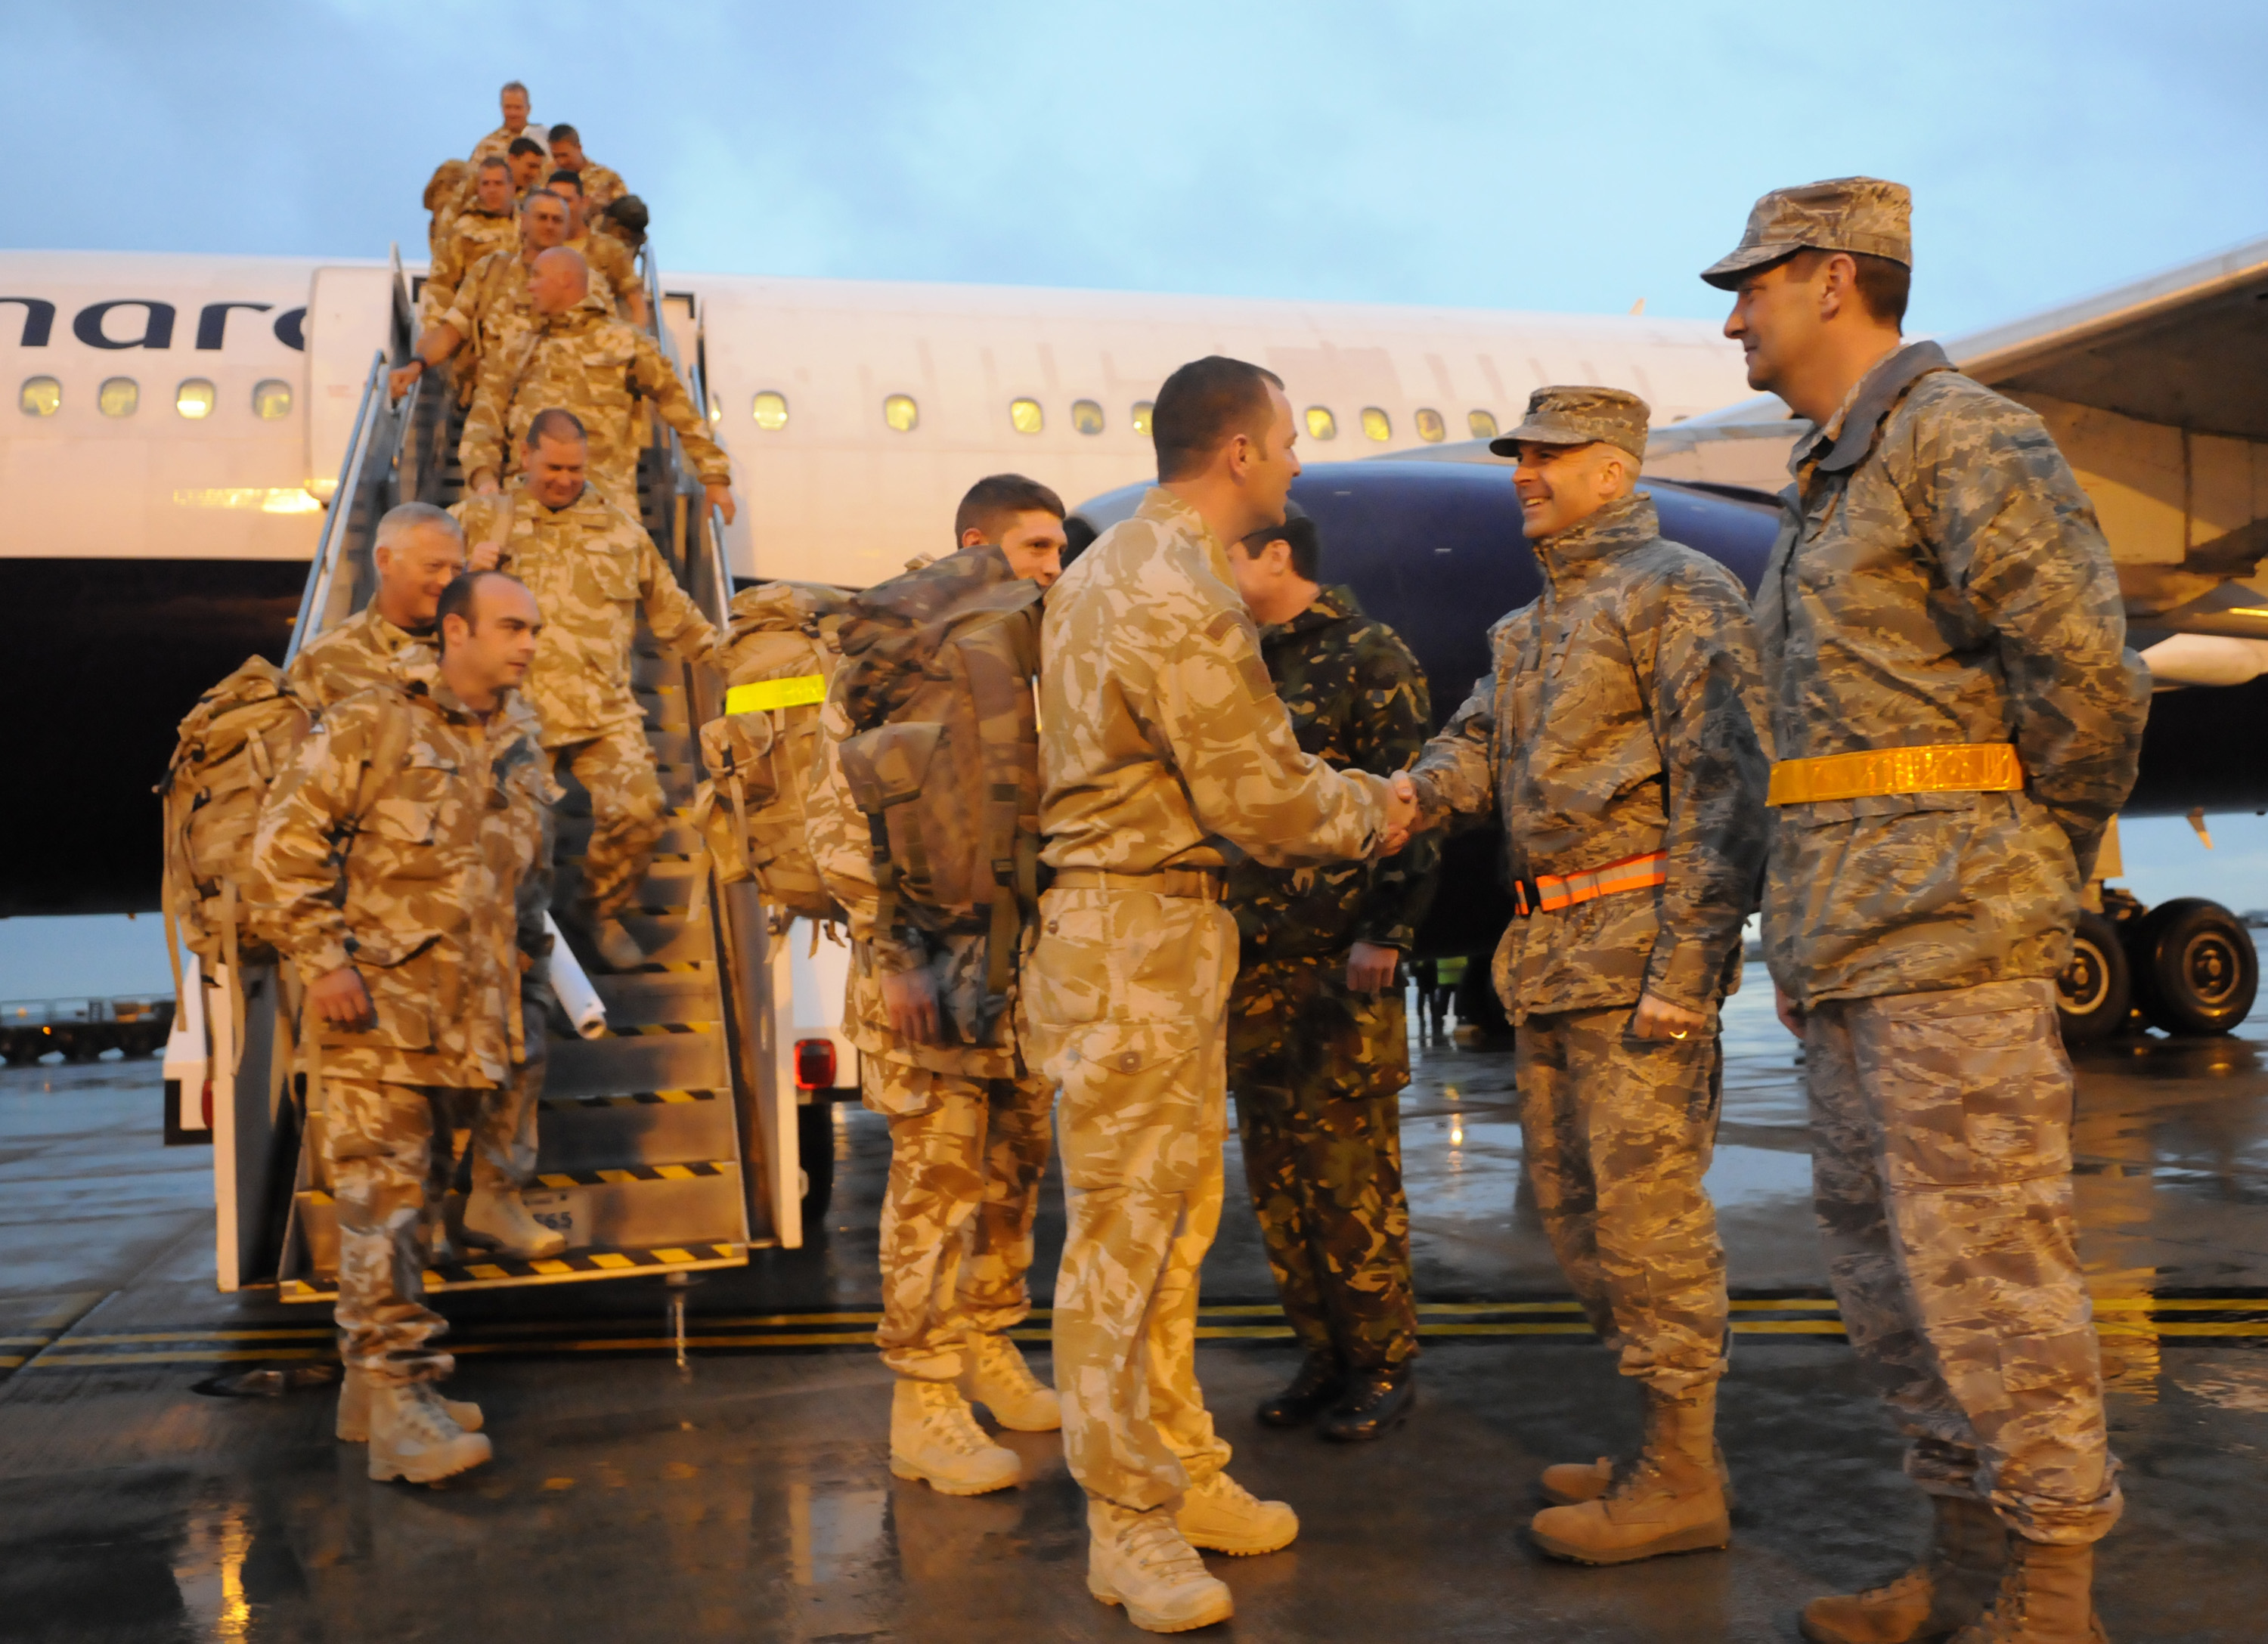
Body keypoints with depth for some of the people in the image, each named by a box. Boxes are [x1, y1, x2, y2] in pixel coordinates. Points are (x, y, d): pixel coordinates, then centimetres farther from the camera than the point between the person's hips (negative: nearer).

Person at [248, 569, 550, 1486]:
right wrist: (322, 958, -15)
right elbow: (286, 844, -9)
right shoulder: (367, 729, -5)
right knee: (381, 1197, -9)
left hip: (466, 1019, 7)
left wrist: (519, 958, 17)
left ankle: (376, 1378, 23)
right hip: (377, 1008, -7)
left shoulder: (519, 759, 16)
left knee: (410, 1195, 13)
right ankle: (397, 1396, -9)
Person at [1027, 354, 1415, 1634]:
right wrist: (1372, 816, 2)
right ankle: (1130, 1525, 7)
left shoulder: (1117, 565, 15)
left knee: (1176, 1214, 16)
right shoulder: (1184, 600, -19)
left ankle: (1182, 1469, 27)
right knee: (1127, 1229, -3)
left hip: (1170, 926, 11)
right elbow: (1263, 799, -16)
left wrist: (1345, 800, 15)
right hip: (1137, 930, -11)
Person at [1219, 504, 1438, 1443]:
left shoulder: (1369, 658, -3)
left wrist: (1384, 935, -16)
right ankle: (1323, 1355, 19)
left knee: (1351, 1175, -4)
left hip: (1341, 965, -7)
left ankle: (1384, 1365, 9)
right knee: (1275, 1179, 8)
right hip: (1253, 967, 7)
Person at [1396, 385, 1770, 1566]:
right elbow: (1477, 748, 13)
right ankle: (1669, 1440, 24)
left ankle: (1685, 1480, 5)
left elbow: (1725, 782, -14)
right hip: (1548, 947, 10)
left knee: (1645, 1201, -6)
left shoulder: (1679, 593, -6)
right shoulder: (1531, 627, 22)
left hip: (1635, 938, -9)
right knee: (1569, 1194, 13)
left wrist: (1689, 960, -20)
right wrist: (1404, 797, -10)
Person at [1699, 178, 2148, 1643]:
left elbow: (2090, 673, -15)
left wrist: (2033, 865, -4)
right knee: (1887, 1264, 13)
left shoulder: (1960, 435, -7)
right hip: (1840, 945, 10)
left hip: (1948, 934, -10)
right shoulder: (1825, 490, 21)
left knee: (1988, 1269, -4)